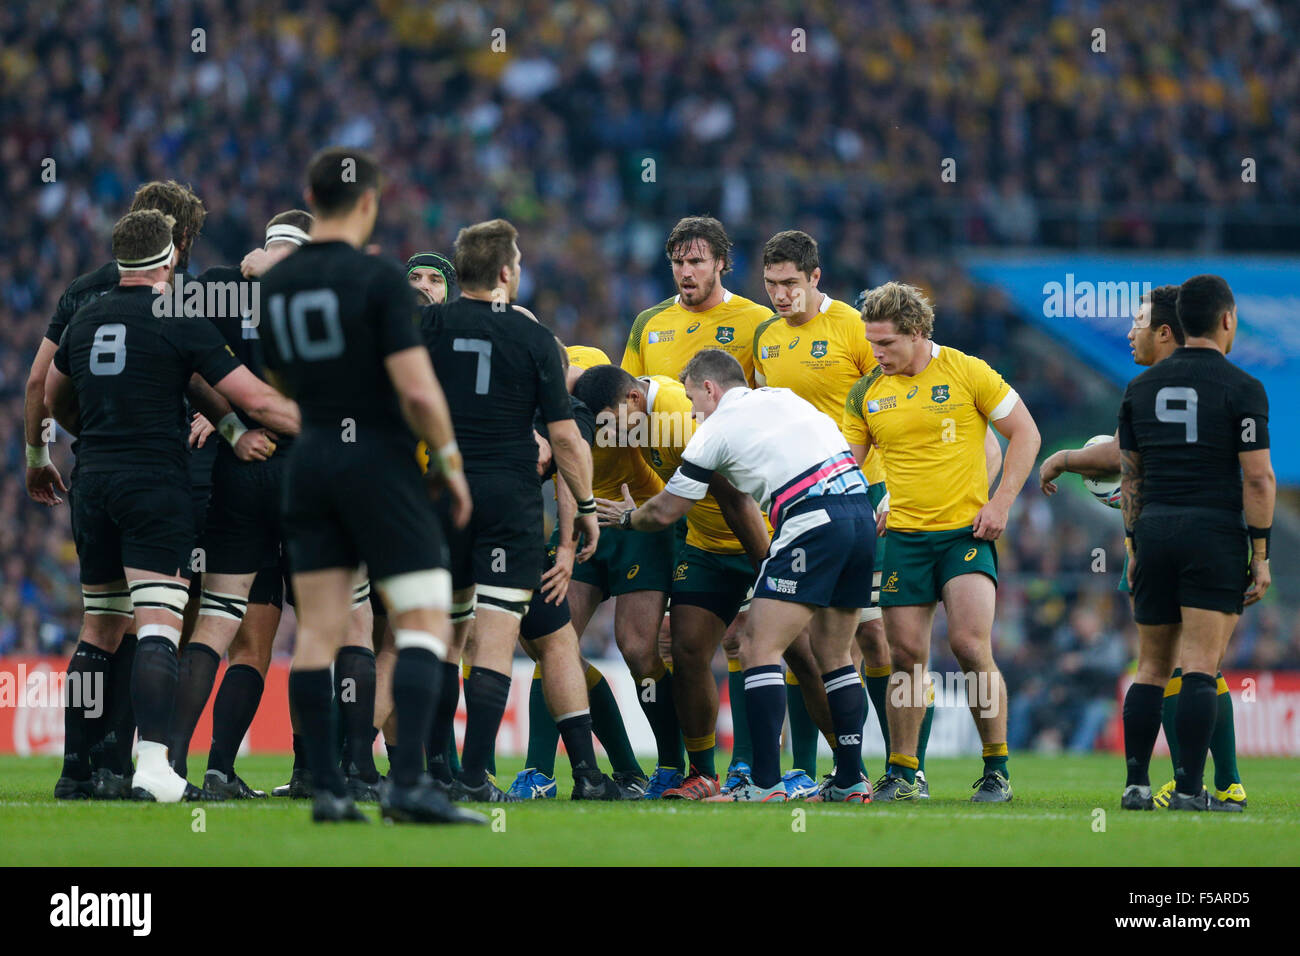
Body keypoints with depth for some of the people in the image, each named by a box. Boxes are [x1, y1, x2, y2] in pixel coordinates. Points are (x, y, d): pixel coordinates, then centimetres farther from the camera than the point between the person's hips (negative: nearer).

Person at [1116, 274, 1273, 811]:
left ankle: (1136, 783, 3)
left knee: (1151, 666, 10)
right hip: (1215, 533, -4)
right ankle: (1189, 788, -10)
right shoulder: (1241, 388, -5)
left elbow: (1129, 474, 13)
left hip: (1154, 531, 4)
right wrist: (1261, 554, -4)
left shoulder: (1142, 387, 10)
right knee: (1201, 667, -6)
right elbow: (1258, 478, -8)